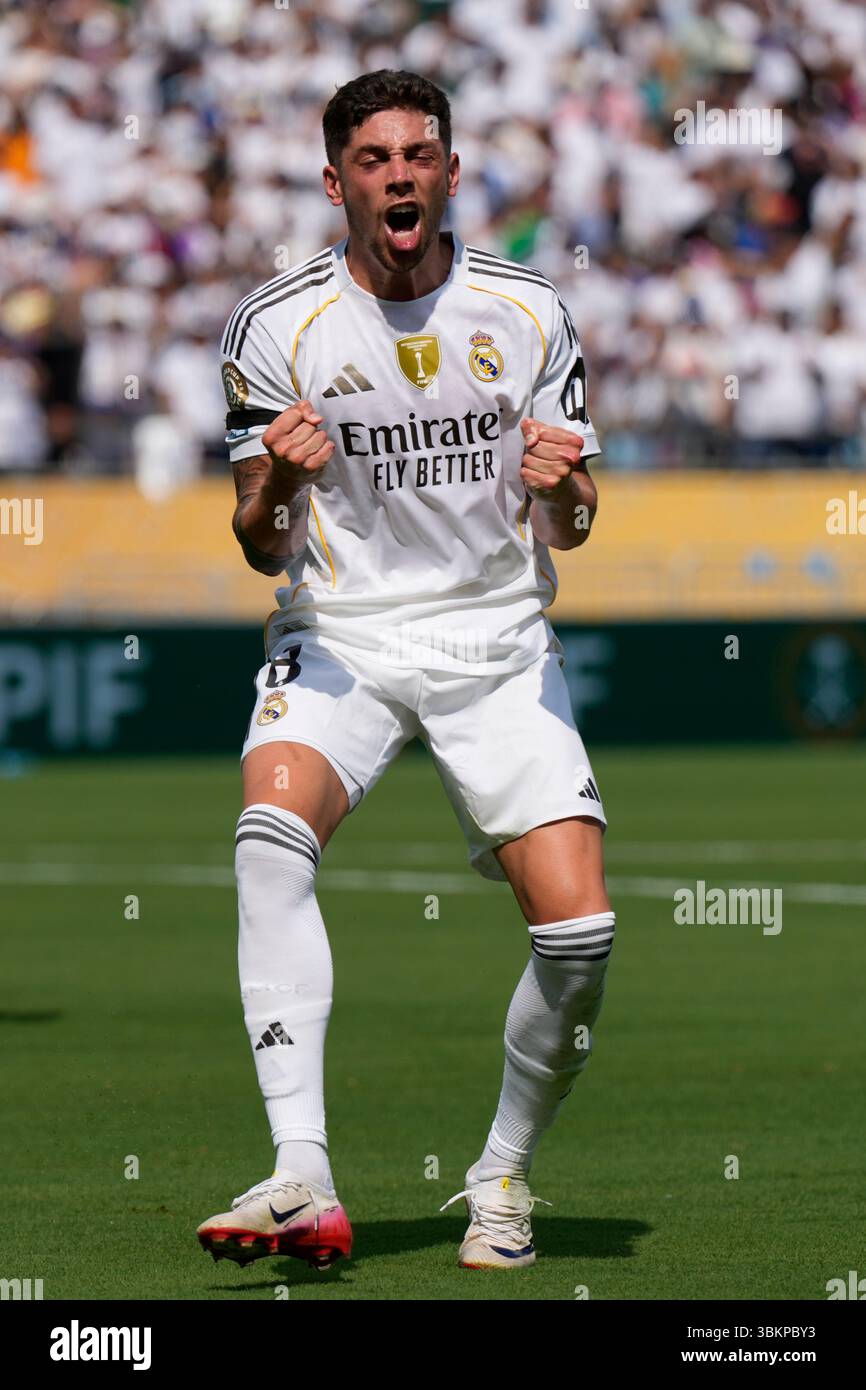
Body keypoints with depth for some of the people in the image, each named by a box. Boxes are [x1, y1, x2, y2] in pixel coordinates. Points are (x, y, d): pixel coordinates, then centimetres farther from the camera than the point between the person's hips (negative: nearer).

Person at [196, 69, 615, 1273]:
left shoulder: (528, 312, 1)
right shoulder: (276, 325, -2)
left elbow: (570, 530, 8)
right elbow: (262, 550, 1)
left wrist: (561, 490, -15)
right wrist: (278, 485, -22)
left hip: (497, 643, 1)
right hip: (340, 638, -1)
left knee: (579, 926, -15)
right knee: (271, 827, -32)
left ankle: (503, 1179, 11)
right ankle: (303, 1183, -35)